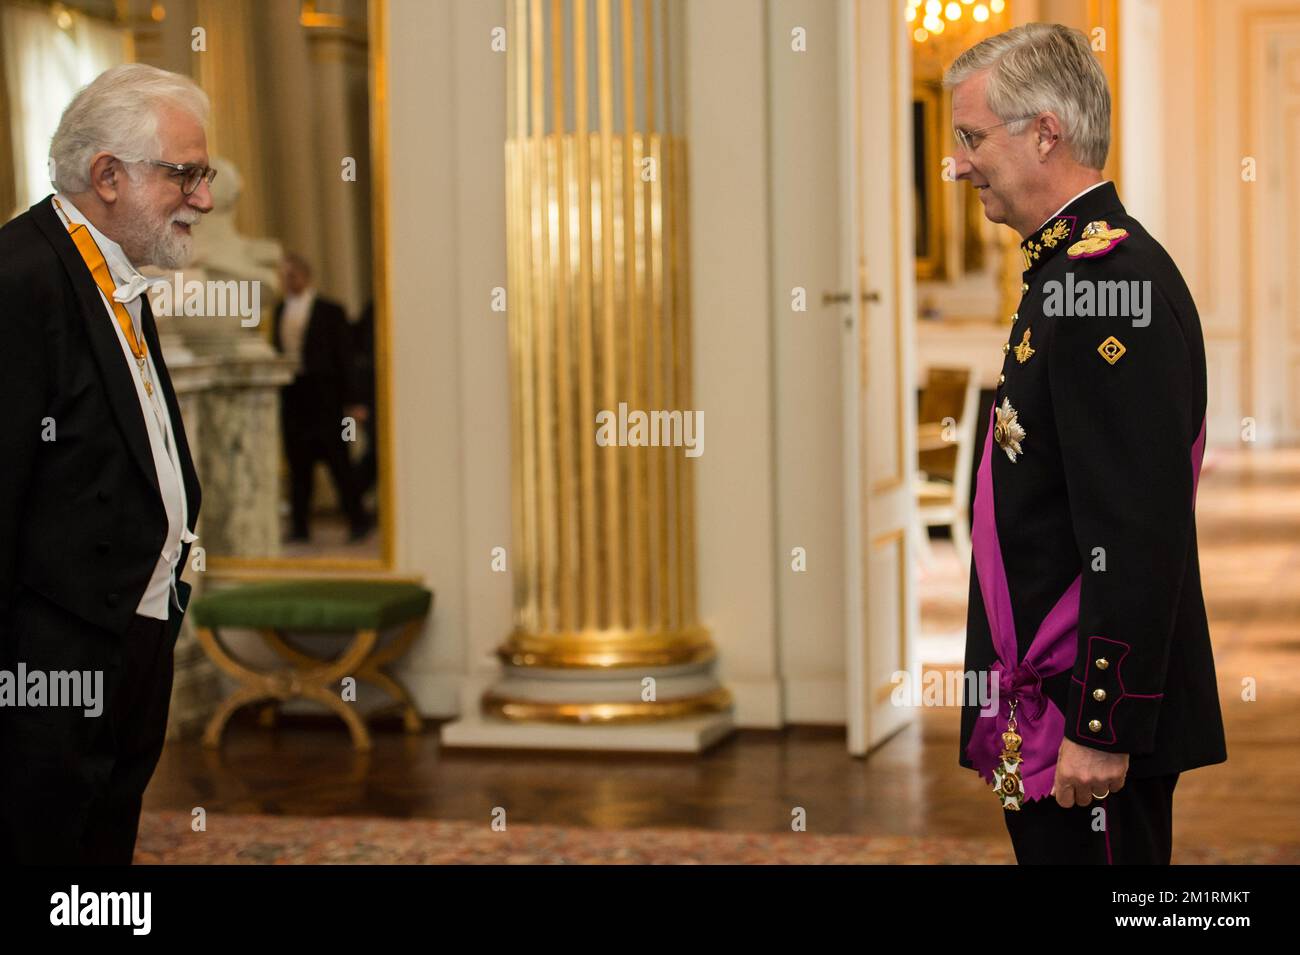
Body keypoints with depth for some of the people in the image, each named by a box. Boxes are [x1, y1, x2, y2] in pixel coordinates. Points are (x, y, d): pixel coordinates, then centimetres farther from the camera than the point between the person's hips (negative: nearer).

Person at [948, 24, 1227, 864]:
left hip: (1090, 709, -10)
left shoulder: (1108, 282, -18)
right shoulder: (1071, 268, 14)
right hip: (1045, 703, 10)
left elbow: (1137, 536, -24)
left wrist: (1102, 729, -22)